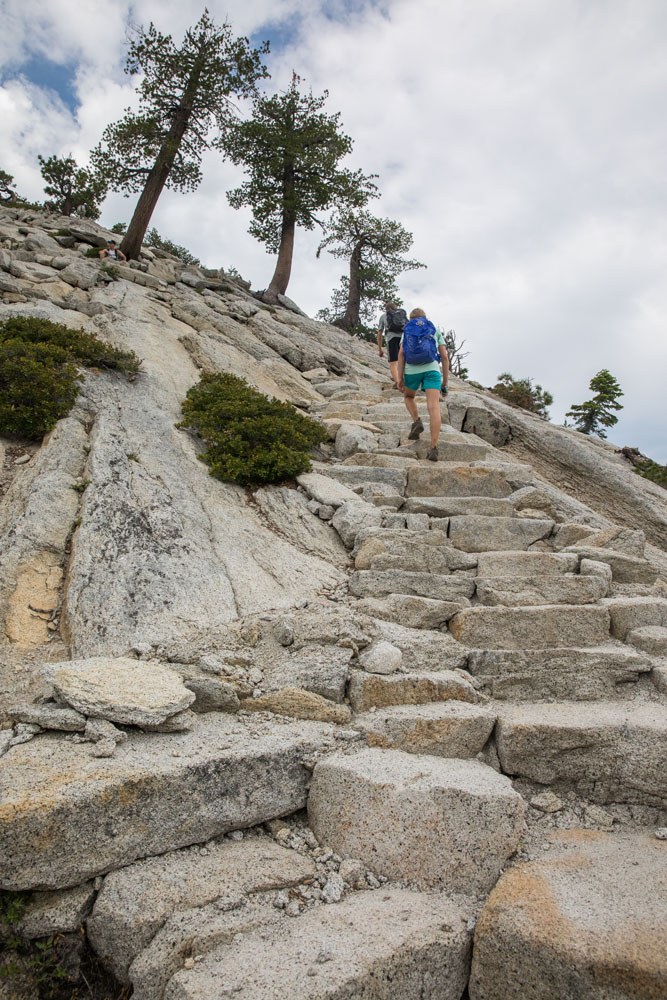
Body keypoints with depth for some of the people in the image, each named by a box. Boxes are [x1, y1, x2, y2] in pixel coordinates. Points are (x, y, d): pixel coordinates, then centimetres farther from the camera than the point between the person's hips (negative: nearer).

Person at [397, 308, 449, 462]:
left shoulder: (407, 331, 22)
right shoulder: (436, 331, 23)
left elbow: (401, 353, 5)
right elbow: (444, 356, 14)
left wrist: (400, 378, 2)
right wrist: (445, 380, 17)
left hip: (412, 370, 1)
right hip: (432, 369, -1)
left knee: (408, 396, 31)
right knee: (434, 408, -13)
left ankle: (417, 422, 5)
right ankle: (433, 448, -26)